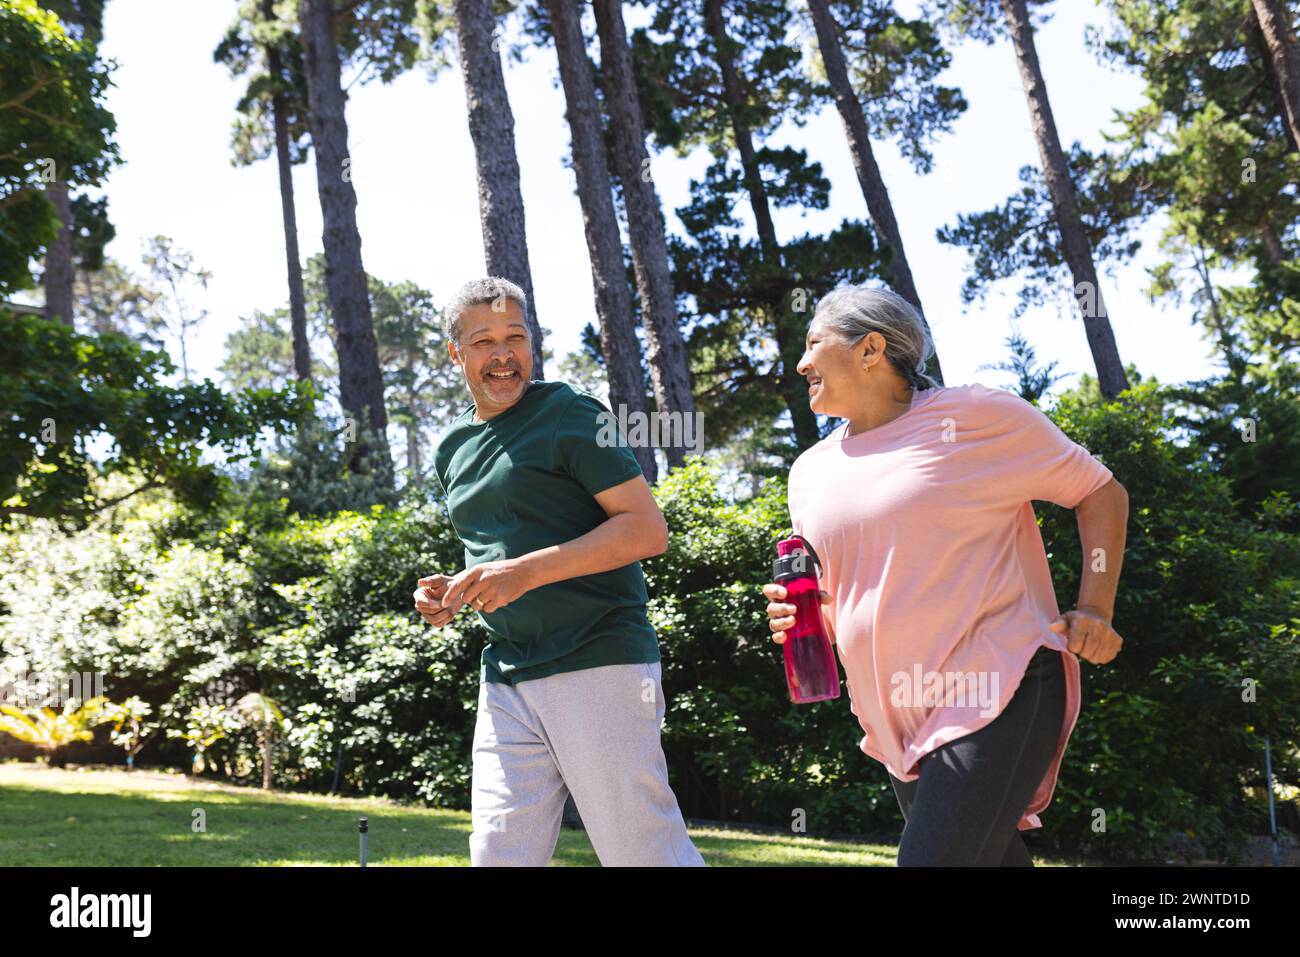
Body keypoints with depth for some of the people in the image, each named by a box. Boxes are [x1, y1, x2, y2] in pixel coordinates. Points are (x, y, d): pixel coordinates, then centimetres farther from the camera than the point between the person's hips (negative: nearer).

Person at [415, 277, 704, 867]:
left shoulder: (570, 414, -4)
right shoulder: (452, 449, 18)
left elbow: (648, 529, -12)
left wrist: (527, 571, -19)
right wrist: (450, 593, 8)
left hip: (599, 663, -6)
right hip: (506, 680, 7)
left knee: (643, 851, -5)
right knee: (498, 855, 4)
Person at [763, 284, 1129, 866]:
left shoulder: (978, 415, -6)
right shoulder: (811, 472, 11)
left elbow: (1101, 492, 2)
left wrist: (1094, 608, -9)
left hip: (999, 692, -6)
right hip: (899, 722, 7)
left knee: (932, 857, -20)